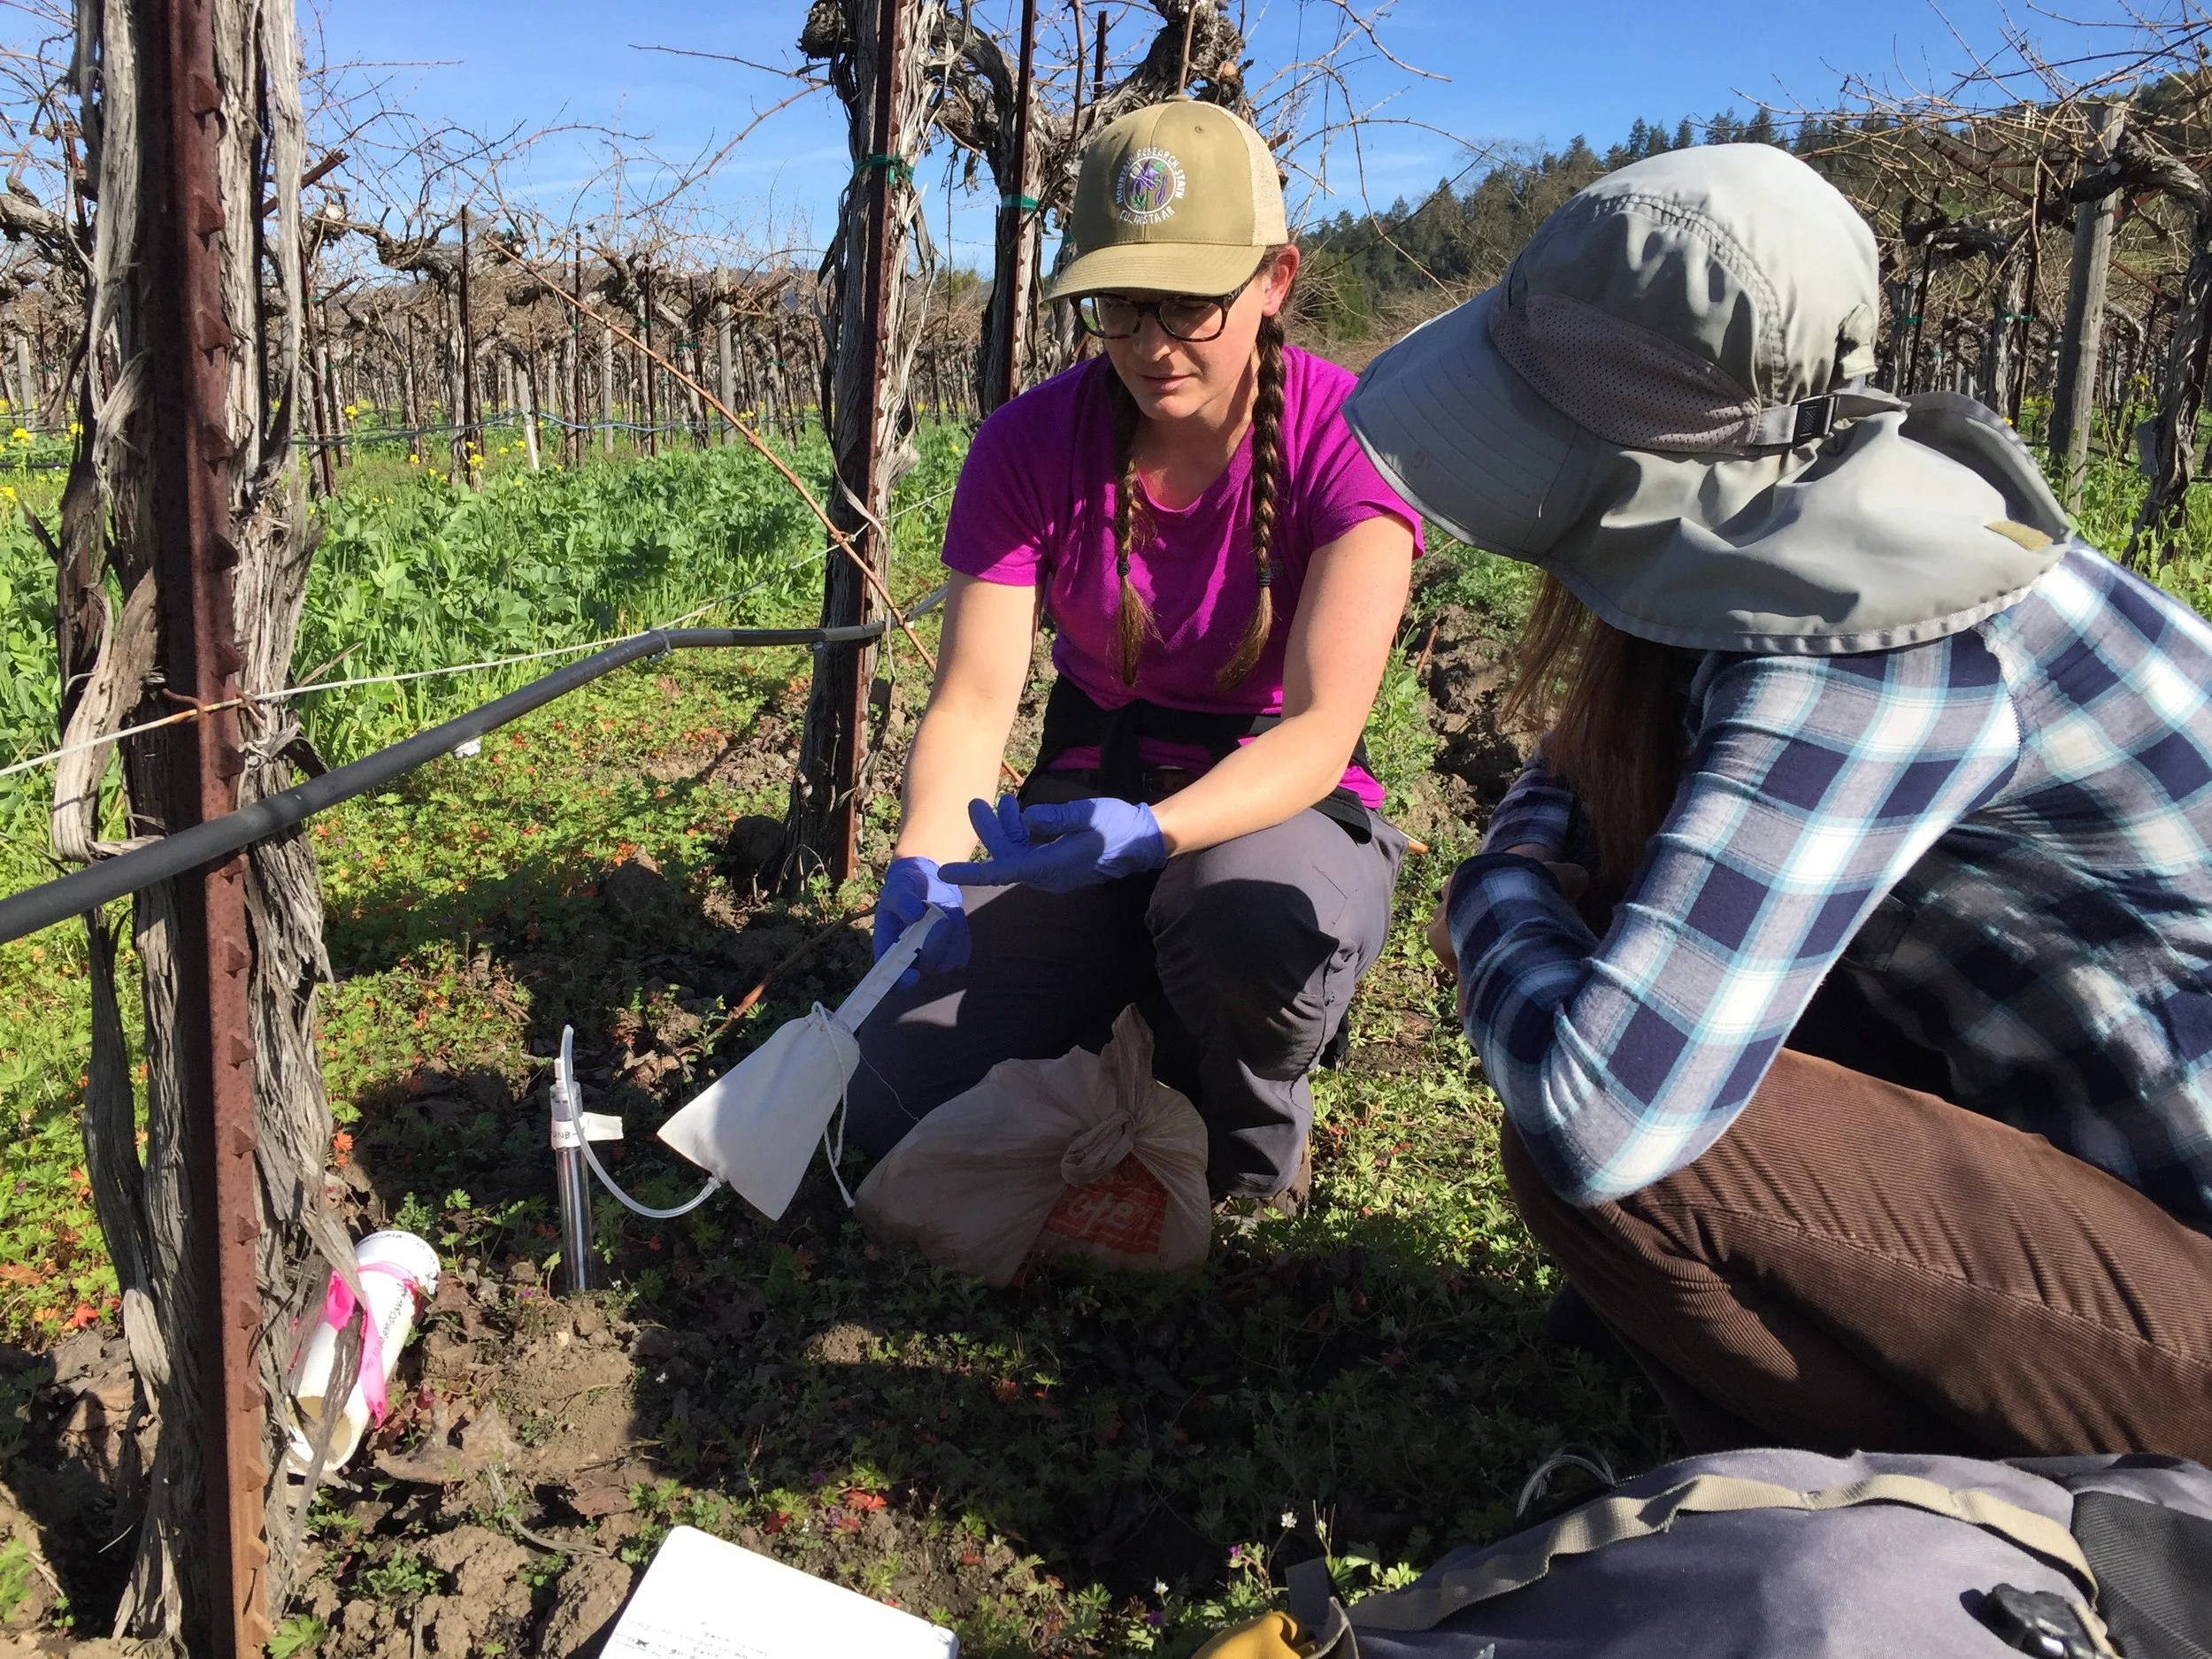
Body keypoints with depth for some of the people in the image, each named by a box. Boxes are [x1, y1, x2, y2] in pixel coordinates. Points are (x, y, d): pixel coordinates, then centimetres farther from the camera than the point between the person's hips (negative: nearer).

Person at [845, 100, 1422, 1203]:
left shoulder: (1345, 439, -17)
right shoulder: (1033, 442, -10)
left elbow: (1323, 727, -25)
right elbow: (972, 703, -14)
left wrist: (1152, 831, -43)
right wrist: (923, 866, -34)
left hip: (1282, 806, -2)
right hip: (1086, 802, 3)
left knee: (1255, 921, -41)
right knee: (896, 1113, -11)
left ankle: (1245, 1156, -3)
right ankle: (1124, 991, 19)